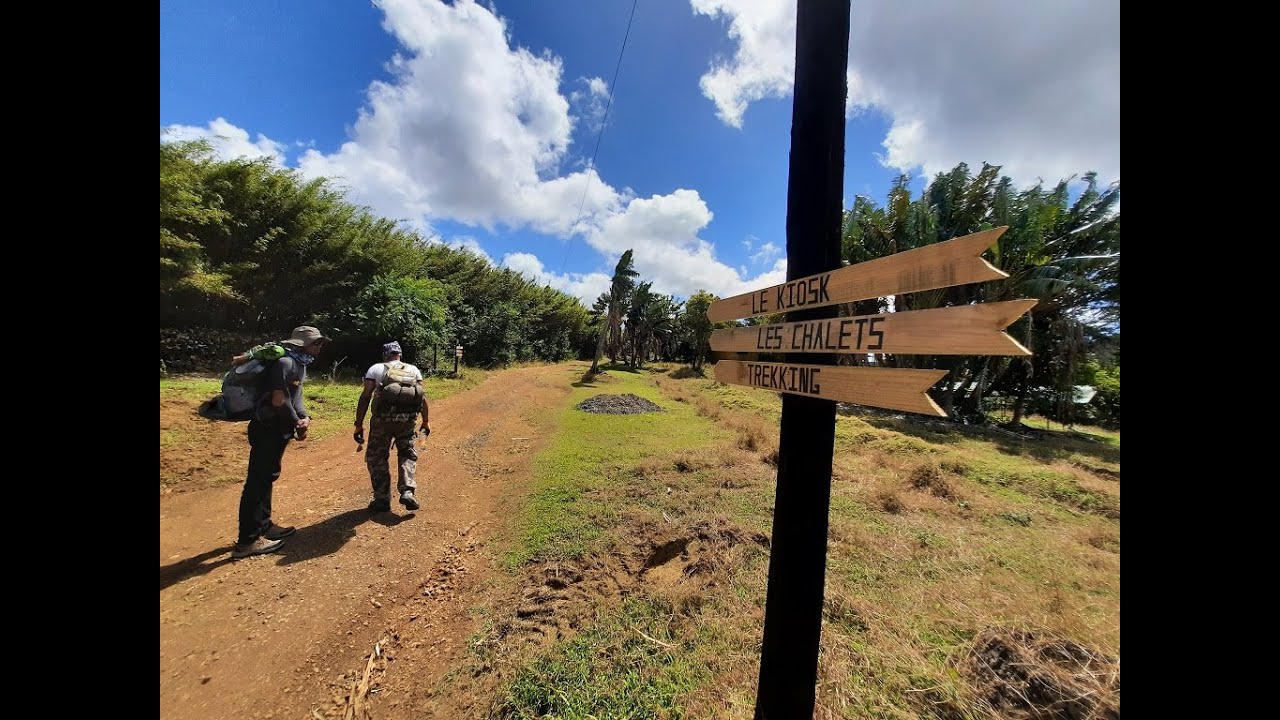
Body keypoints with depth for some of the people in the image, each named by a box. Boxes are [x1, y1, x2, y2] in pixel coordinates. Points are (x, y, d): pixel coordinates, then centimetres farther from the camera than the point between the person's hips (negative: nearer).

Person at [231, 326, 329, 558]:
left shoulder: (300, 365, 12)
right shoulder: (286, 363, -19)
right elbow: (278, 401, -22)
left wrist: (304, 417, -5)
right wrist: (296, 422, -9)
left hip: (279, 428, 10)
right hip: (267, 428, -10)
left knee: (267, 477, 17)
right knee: (257, 481, -4)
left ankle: (263, 526, 30)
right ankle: (247, 541, 5)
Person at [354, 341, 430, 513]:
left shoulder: (376, 369, 9)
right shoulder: (413, 370, 13)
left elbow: (365, 397, 0)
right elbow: (422, 397, 7)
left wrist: (359, 425, 3)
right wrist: (426, 421, 13)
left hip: (382, 420, -1)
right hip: (406, 420, 1)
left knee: (377, 459, 15)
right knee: (408, 455, 19)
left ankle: (382, 499, 20)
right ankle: (407, 492, 6)